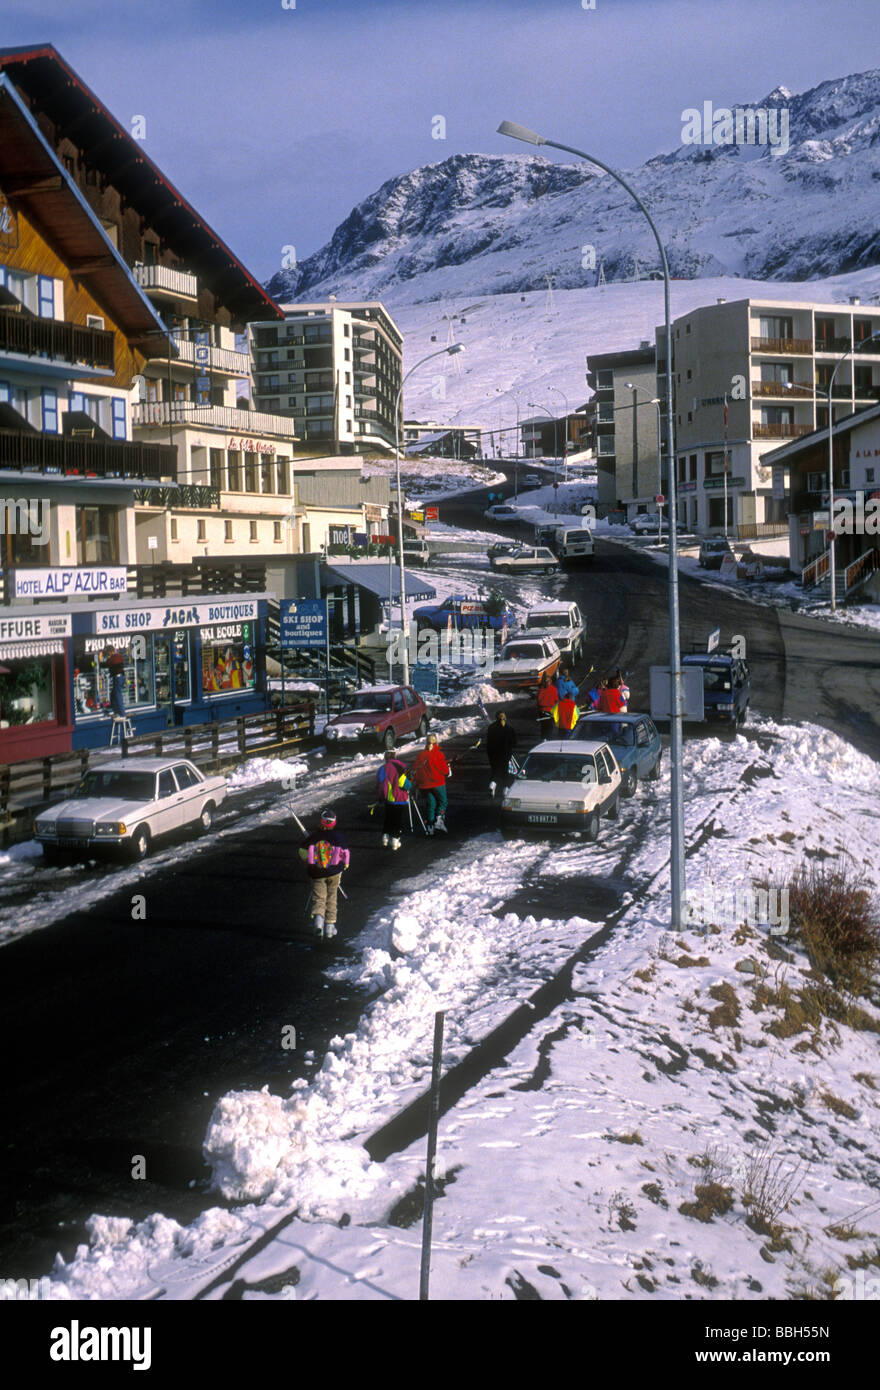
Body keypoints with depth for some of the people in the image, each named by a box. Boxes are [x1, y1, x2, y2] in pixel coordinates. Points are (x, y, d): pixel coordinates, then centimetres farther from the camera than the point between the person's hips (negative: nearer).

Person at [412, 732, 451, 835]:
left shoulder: (420, 755, 2)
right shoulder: (438, 754, -11)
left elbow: (415, 769, 7)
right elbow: (444, 769, -9)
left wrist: (417, 782, 19)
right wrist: (449, 770, 14)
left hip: (425, 784, 4)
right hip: (438, 783, -4)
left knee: (430, 804, 11)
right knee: (442, 802, 9)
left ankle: (429, 826, 6)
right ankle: (439, 820, -8)